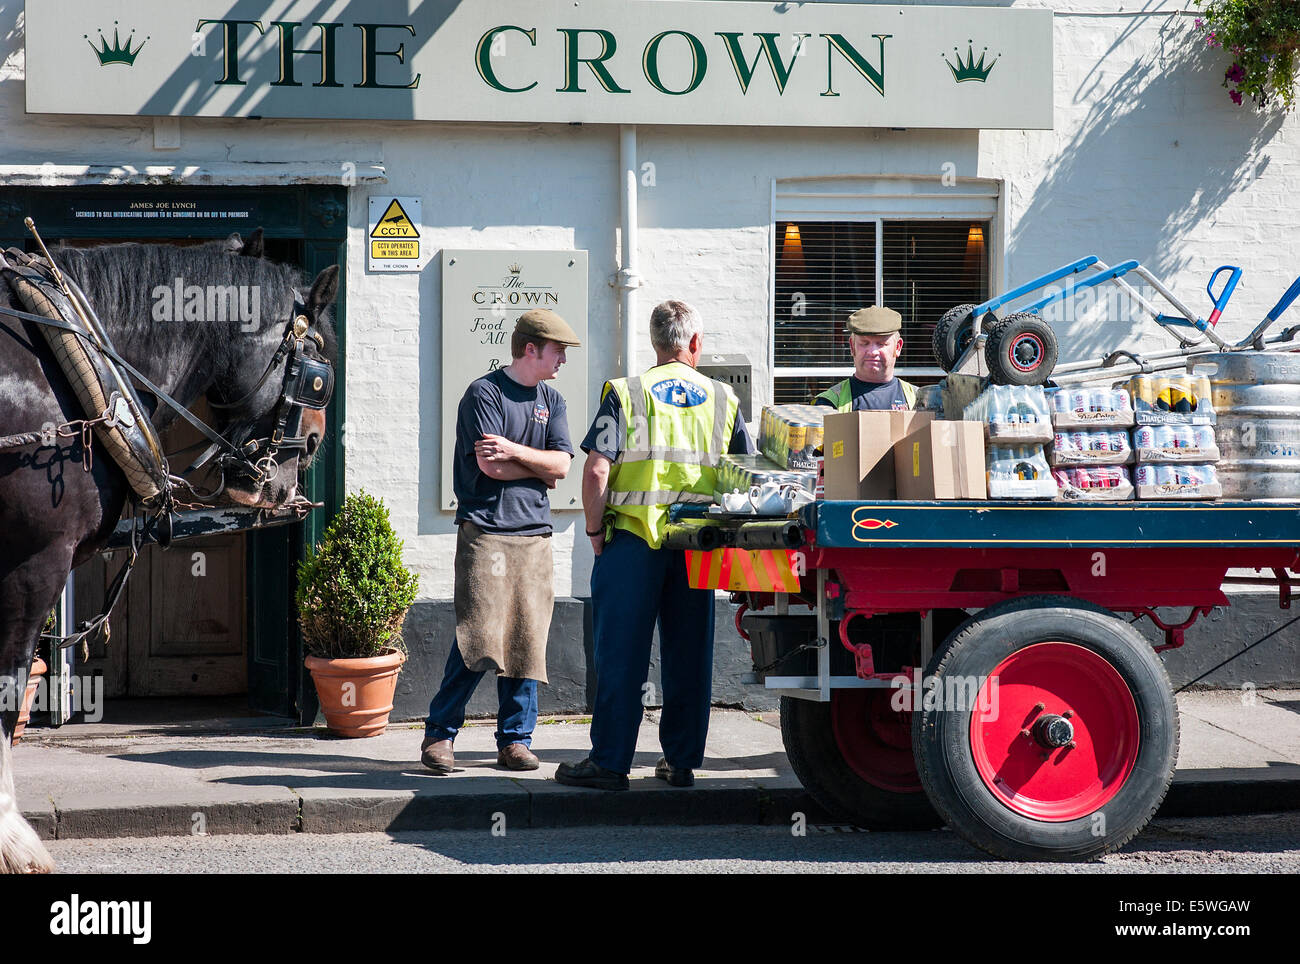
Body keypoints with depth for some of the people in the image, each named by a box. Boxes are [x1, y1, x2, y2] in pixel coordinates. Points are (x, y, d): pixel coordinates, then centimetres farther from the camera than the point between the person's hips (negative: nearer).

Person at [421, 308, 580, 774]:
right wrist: (539, 468, 3)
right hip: (486, 530, -6)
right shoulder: (484, 393, -2)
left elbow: (561, 464, 5)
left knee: (527, 638, 3)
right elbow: (490, 466, -10)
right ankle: (439, 735, -3)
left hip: (534, 532, 6)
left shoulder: (551, 400, 17)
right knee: (478, 635, -12)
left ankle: (515, 740, 9)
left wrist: (514, 451, -9)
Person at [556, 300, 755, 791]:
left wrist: (595, 531, 1)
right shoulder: (724, 400, 7)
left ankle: (610, 762, 3)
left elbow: (596, 472, -10)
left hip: (632, 538, -3)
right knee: (689, 656, 10)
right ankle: (681, 761, 14)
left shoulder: (625, 394, -3)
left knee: (621, 655, 1)